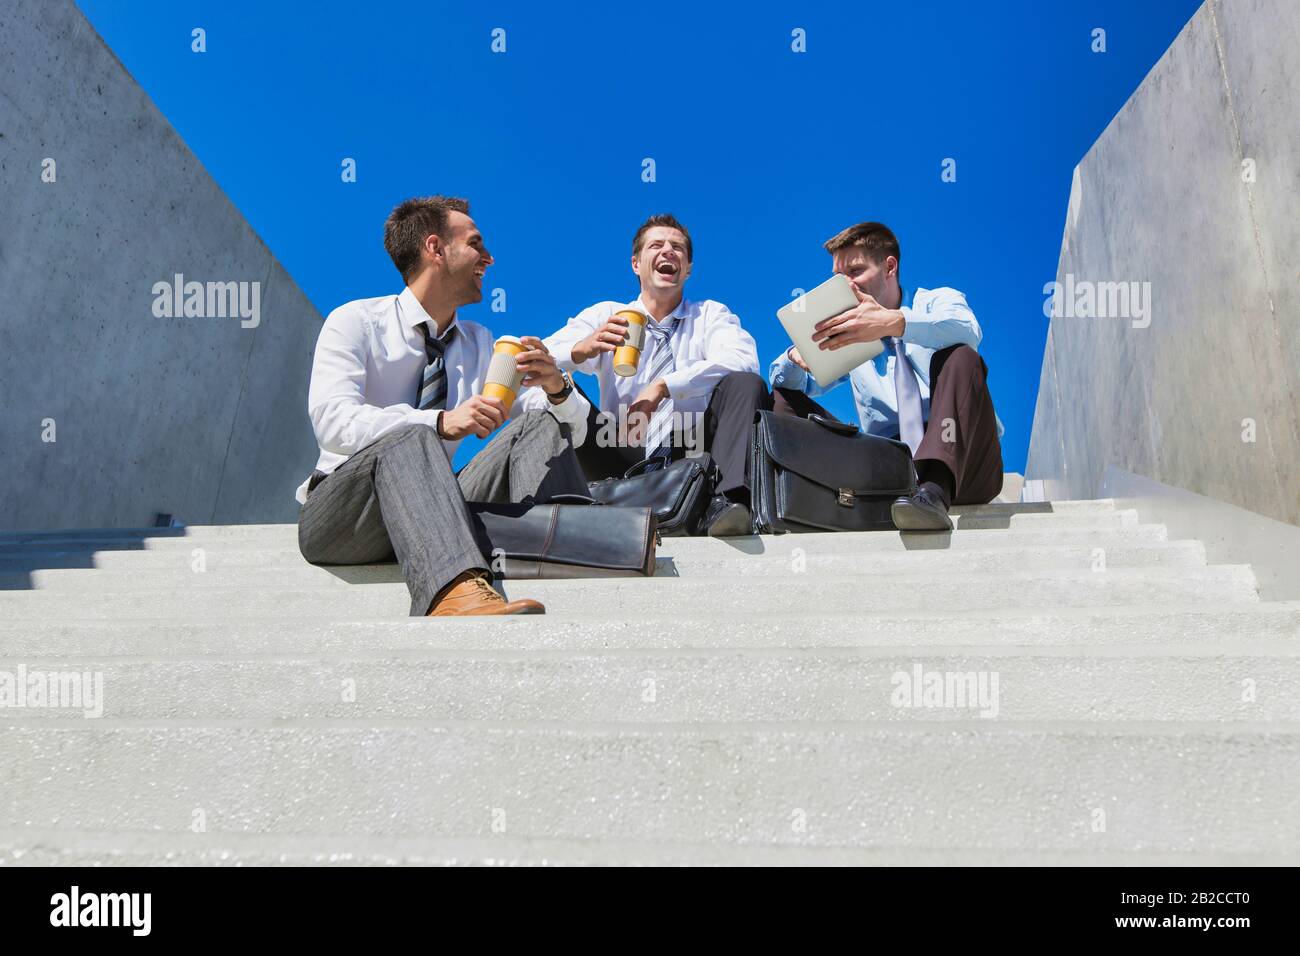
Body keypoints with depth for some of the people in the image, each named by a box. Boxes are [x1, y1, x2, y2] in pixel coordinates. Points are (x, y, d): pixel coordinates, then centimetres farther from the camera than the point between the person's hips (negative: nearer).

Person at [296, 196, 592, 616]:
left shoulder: (480, 344, 13)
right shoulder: (355, 322, -2)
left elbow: (571, 430, 7)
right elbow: (332, 420, -20)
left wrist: (557, 387, -16)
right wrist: (441, 422, -33)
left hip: (435, 511, 5)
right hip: (340, 518, -4)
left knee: (541, 424, -13)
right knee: (409, 437, -36)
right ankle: (460, 595, -56)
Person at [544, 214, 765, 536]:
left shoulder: (710, 314, 10)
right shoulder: (605, 315, 12)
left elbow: (743, 361, -12)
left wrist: (662, 387, -23)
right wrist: (583, 349, -25)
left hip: (692, 454, 0)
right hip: (624, 460, 0)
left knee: (746, 384, -20)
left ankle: (728, 499, -35)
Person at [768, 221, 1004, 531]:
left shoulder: (938, 301, 9)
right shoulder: (848, 332, 21)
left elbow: (966, 331, -17)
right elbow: (785, 382, 12)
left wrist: (894, 322, -35)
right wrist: (797, 357, -13)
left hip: (961, 462, -3)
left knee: (959, 357, -27)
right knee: (782, 399, -5)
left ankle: (934, 491, -45)